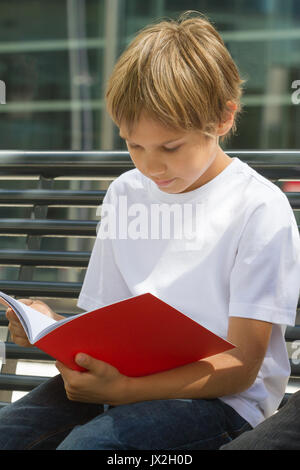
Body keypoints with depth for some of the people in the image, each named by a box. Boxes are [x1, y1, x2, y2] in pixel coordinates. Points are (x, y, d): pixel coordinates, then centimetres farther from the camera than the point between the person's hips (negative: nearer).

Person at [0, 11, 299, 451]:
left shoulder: (259, 208, -7)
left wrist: (123, 388, -22)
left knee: (88, 443, -33)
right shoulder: (125, 193, 12)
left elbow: (240, 366, -10)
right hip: (128, 378, 5)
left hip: (221, 397, -5)